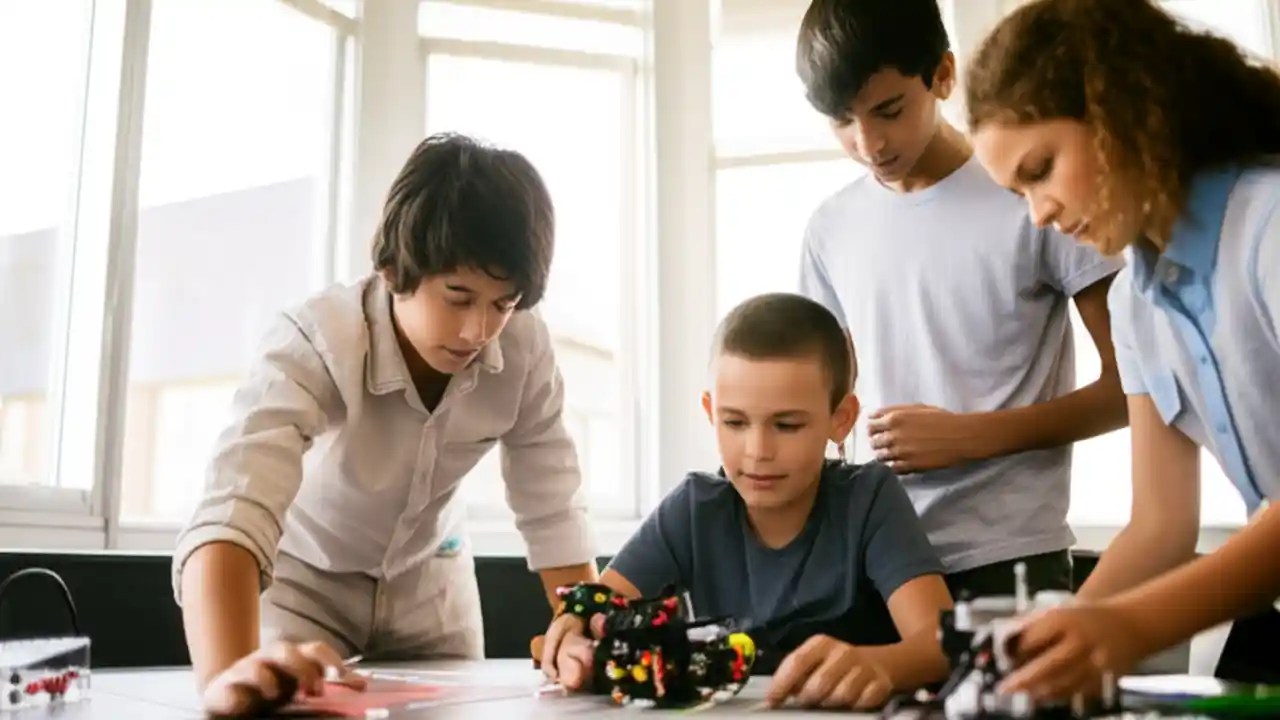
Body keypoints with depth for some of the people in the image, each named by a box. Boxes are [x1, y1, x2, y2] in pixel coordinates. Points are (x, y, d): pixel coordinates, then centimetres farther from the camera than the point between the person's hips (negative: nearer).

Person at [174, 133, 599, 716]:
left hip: (427, 579, 3)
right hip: (304, 577, -3)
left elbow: (553, 512, -18)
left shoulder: (525, 349, -25)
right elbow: (230, 515, -51)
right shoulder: (314, 346, -38)